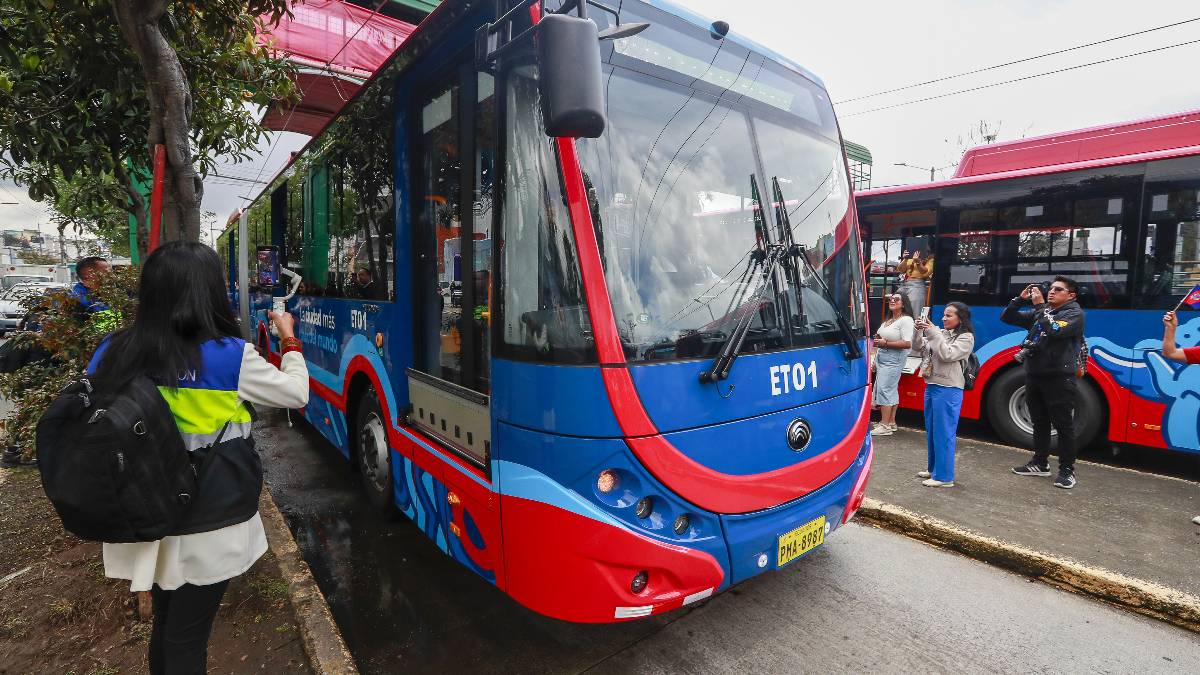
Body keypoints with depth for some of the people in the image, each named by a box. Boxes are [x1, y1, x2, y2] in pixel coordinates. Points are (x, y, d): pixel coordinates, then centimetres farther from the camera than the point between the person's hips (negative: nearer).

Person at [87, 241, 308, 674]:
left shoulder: (110, 353, -6)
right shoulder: (230, 356, -19)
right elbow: (296, 393, -5)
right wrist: (289, 340, 9)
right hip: (208, 527, -4)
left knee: (164, 625, 25)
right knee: (189, 637, 14)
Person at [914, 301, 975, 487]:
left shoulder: (966, 337, -6)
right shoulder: (940, 333, 12)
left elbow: (947, 355, -19)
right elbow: (920, 350, 11)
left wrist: (933, 333, -17)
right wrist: (919, 332, -3)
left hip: (948, 390, -8)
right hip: (931, 386, 8)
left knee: (944, 433, -4)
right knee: (931, 431, 16)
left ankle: (944, 477, 2)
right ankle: (933, 469, 29)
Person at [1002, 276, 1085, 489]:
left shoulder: (1075, 313, -5)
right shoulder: (1039, 312, 12)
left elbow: (1055, 330, -24)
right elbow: (1007, 318, 12)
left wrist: (1040, 306, -17)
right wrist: (1020, 299, -1)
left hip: (1059, 378, -6)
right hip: (1034, 375, 6)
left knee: (1063, 425, 0)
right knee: (1039, 422, 14)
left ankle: (1067, 470, 8)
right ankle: (1040, 463, 24)